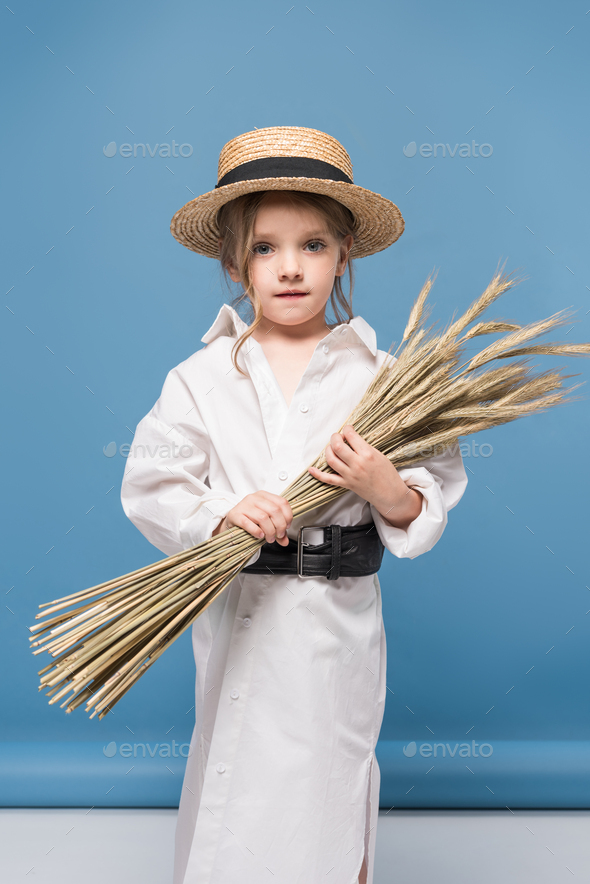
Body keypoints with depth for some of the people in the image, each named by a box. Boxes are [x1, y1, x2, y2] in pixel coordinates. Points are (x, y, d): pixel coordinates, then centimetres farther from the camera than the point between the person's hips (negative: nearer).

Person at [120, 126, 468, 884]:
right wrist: (220, 515, -20)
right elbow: (149, 487, -3)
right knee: (235, 773, 14)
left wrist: (390, 492, -24)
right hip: (237, 615, 1)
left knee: (335, 772, 16)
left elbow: (435, 498, -3)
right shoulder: (201, 378, -2)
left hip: (339, 620, 0)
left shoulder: (381, 378, -4)